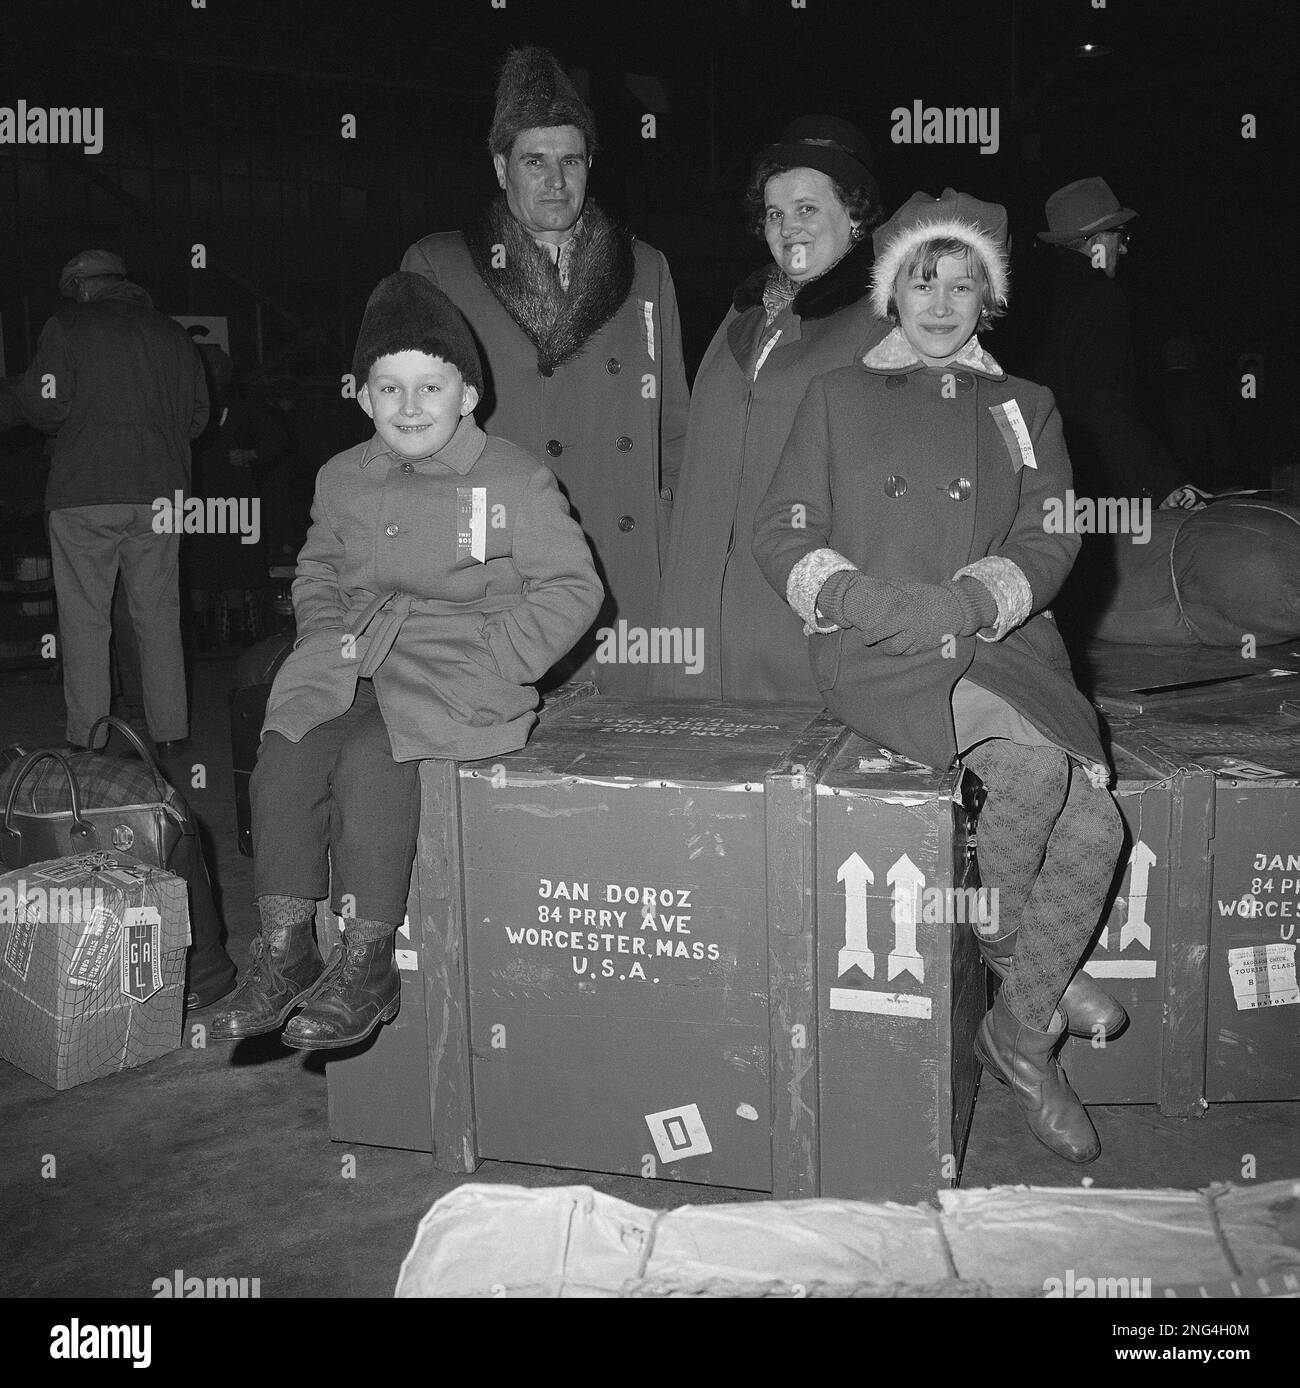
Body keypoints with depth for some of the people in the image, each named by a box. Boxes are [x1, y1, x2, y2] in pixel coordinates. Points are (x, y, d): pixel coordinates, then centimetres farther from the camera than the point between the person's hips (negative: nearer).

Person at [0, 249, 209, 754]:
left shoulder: (67, 326, 0)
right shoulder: (172, 334, 12)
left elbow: (48, 406, -8)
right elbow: (197, 416, 12)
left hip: (84, 491, -4)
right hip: (160, 490, 4)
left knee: (84, 617, 3)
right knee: (158, 612, 11)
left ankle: (87, 740, 4)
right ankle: (170, 731, 12)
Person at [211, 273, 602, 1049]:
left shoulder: (515, 481, -2)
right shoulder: (344, 479, 14)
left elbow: (572, 588, -3)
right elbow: (318, 571, 27)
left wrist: (492, 662, -13)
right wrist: (331, 632, 5)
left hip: (460, 674, -5)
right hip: (353, 664, 5)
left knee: (370, 762, -29)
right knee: (286, 755, -21)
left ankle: (367, 964, -18)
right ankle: (284, 950, -10)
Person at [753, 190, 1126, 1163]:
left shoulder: (1025, 409, 20)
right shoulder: (840, 397, 14)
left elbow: (1051, 541, 8)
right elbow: (780, 534, 6)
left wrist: (973, 598, -13)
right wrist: (868, 598, -13)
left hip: (1005, 641, 3)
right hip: (879, 650, -3)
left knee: (1097, 825, -19)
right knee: (1036, 764, -29)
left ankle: (1022, 1035, 2)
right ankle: (1009, 949, 0)